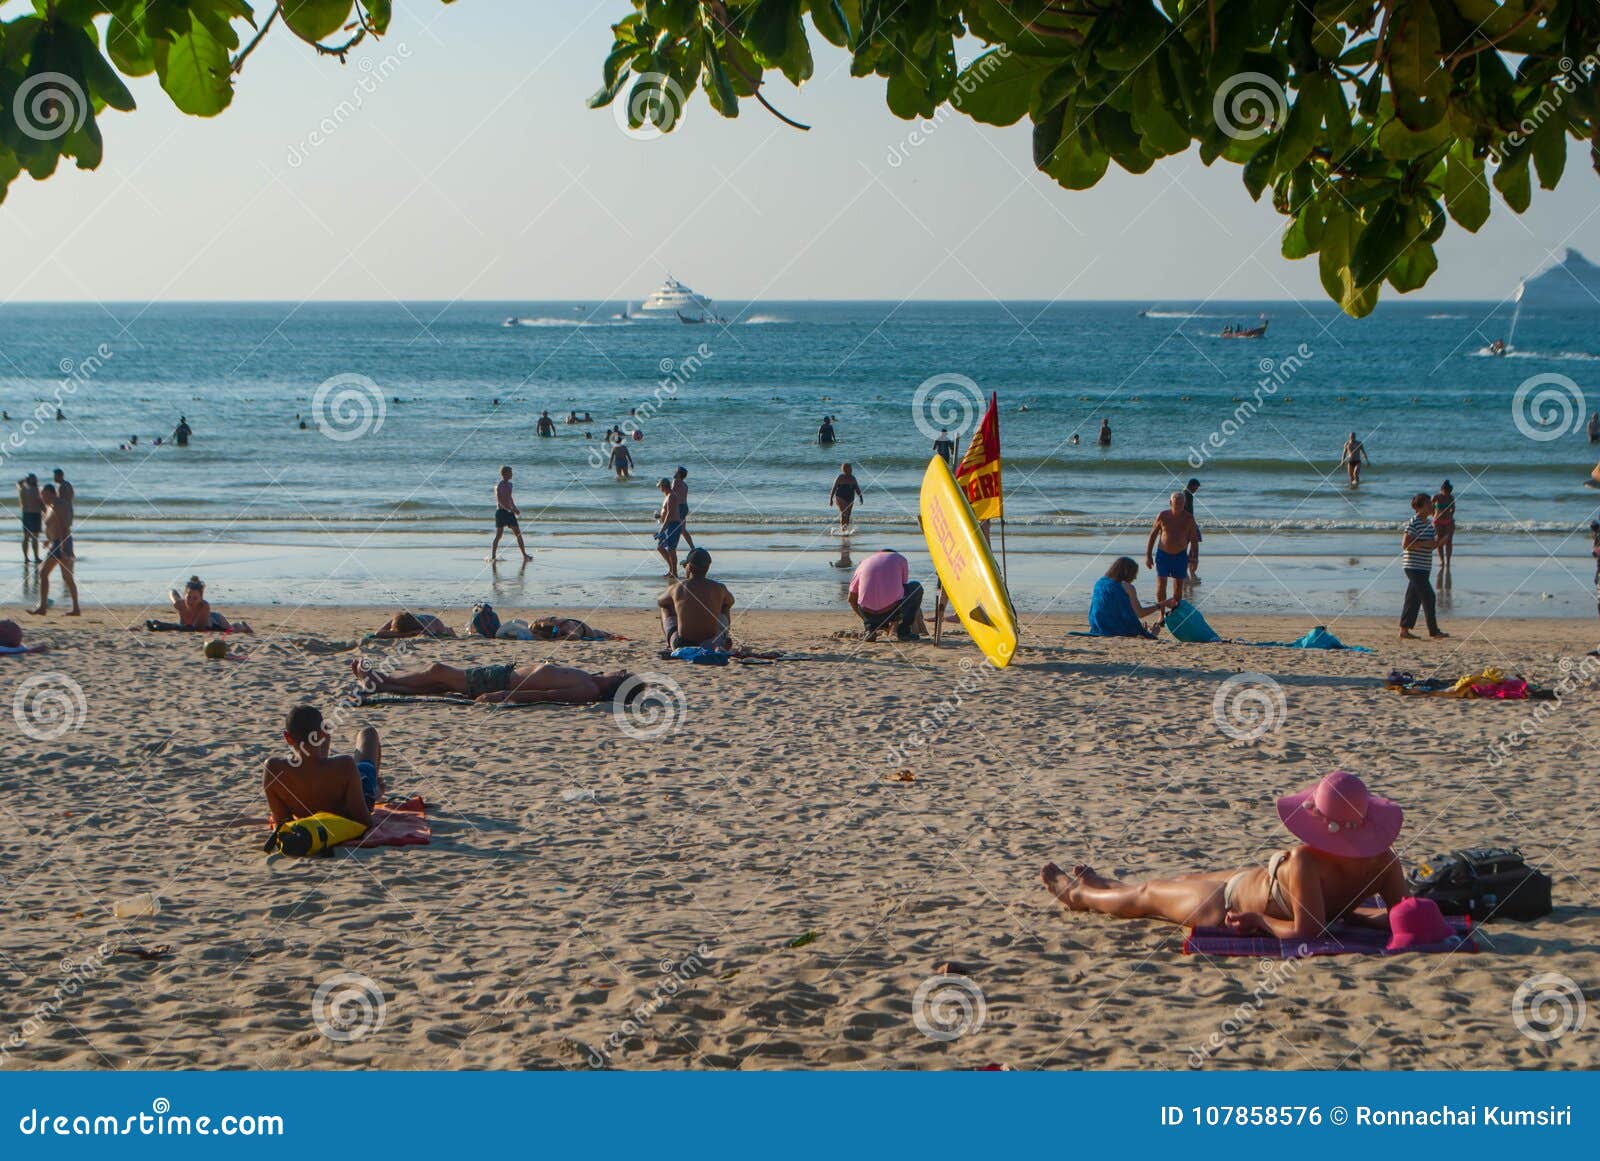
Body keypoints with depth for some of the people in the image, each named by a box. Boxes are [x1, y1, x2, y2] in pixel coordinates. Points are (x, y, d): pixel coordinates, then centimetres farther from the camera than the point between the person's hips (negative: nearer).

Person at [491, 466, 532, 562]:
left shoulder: (509, 485, 14)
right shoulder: (499, 486, -13)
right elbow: (500, 501, -22)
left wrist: (515, 508, 15)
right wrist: (511, 509, -26)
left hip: (509, 512, 8)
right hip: (501, 512, -8)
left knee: (518, 534, 4)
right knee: (498, 535, -2)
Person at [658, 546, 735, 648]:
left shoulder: (676, 589, -6)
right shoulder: (719, 588, -4)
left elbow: (660, 603, 18)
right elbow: (730, 602, 22)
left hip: (681, 645, -1)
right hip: (711, 644, 1)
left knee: (665, 609, 29)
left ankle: (670, 644, 33)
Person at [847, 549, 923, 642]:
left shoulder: (863, 564, 22)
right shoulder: (899, 559, 17)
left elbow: (852, 599, 25)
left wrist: (864, 619, 42)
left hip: (869, 614, 2)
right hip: (892, 611, -2)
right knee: (916, 587, 25)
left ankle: (871, 628, 10)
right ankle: (903, 631, 16)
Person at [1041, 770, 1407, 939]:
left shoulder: (1307, 861, -43)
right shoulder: (1383, 862, -25)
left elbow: (1304, 931, -43)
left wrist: (1261, 922, -26)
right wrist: (1346, 913, -11)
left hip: (1228, 904, -8)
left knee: (1148, 894, 22)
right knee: (1182, 881, 34)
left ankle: (1077, 894, 53)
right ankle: (1103, 885, 63)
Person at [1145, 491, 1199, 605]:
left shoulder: (1188, 518, -7)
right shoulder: (1163, 516, -8)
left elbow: (1193, 539, 1)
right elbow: (1152, 535, 1)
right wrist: (1148, 555, -1)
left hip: (1180, 556, 1)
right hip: (1163, 554, -1)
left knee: (1178, 587, 5)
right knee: (1161, 586, -3)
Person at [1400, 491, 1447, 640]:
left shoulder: (1428, 522, 13)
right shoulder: (1414, 523, -15)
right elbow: (1405, 544, -20)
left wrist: (1436, 541, 3)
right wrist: (1426, 544, -21)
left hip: (1423, 567, 9)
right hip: (1414, 566, -9)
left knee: (1413, 599, 10)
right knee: (1428, 597, -9)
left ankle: (1404, 630, 14)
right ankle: (1433, 631, -4)